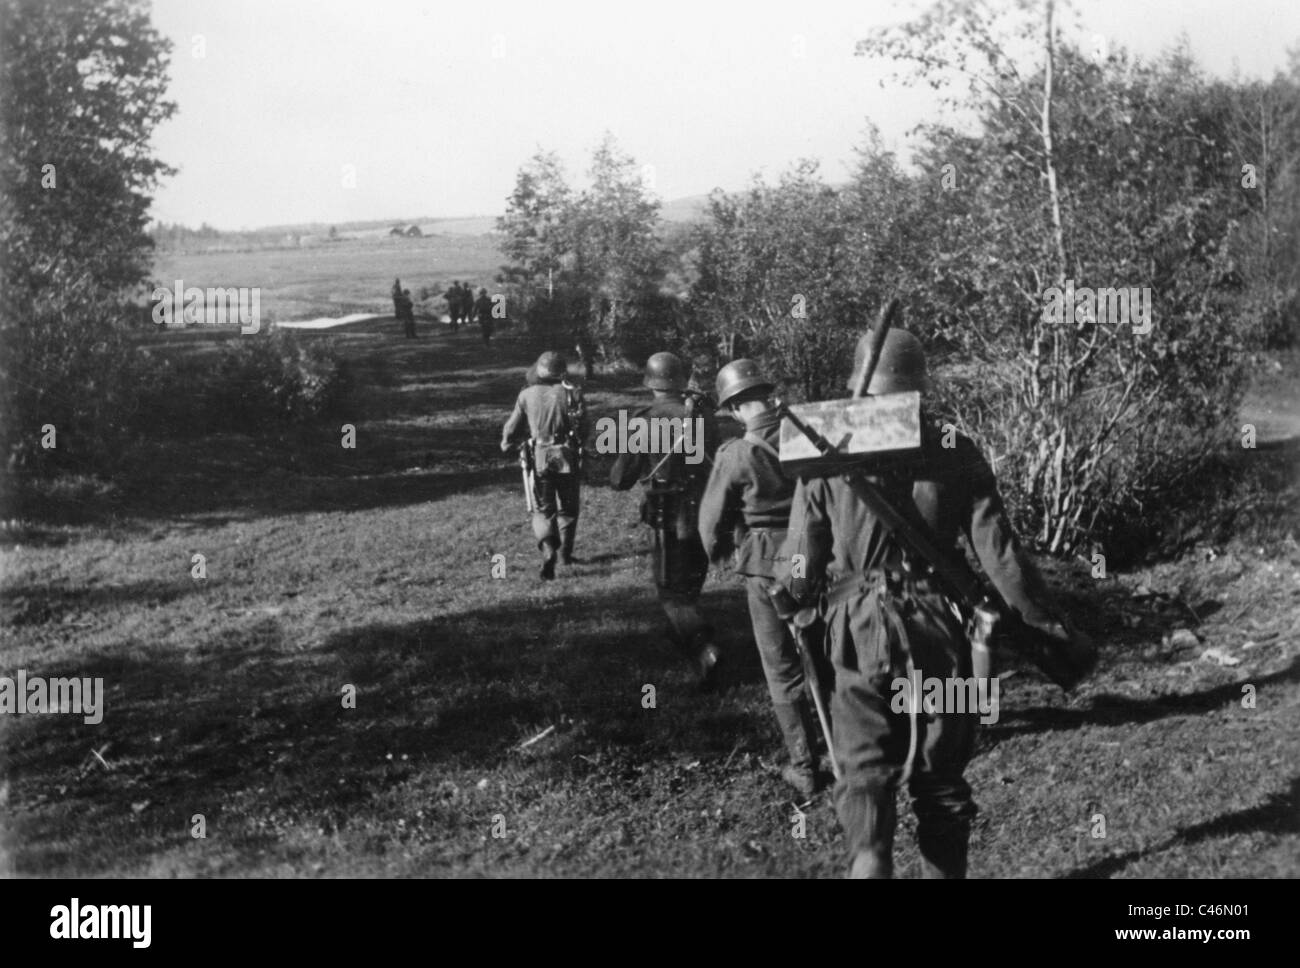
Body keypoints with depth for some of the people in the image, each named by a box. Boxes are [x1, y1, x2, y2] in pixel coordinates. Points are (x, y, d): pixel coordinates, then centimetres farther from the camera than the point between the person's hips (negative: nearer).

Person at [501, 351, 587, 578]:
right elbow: (584, 429, -4)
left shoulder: (527, 395, -2)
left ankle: (548, 551, -17)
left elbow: (512, 426, 8)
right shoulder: (573, 393, -4)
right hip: (568, 457, 0)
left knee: (543, 510, 5)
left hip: (540, 458, 0)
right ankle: (566, 553, 26)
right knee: (568, 508, 17)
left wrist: (505, 444, 28)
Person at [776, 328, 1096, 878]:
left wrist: (790, 597, 18)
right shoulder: (957, 455, -4)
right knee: (940, 778, 17)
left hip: (859, 639, -1)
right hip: (939, 637, 1)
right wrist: (1050, 628, 1)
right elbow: (999, 553, -6)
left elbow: (800, 571, -4)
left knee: (864, 773, 5)